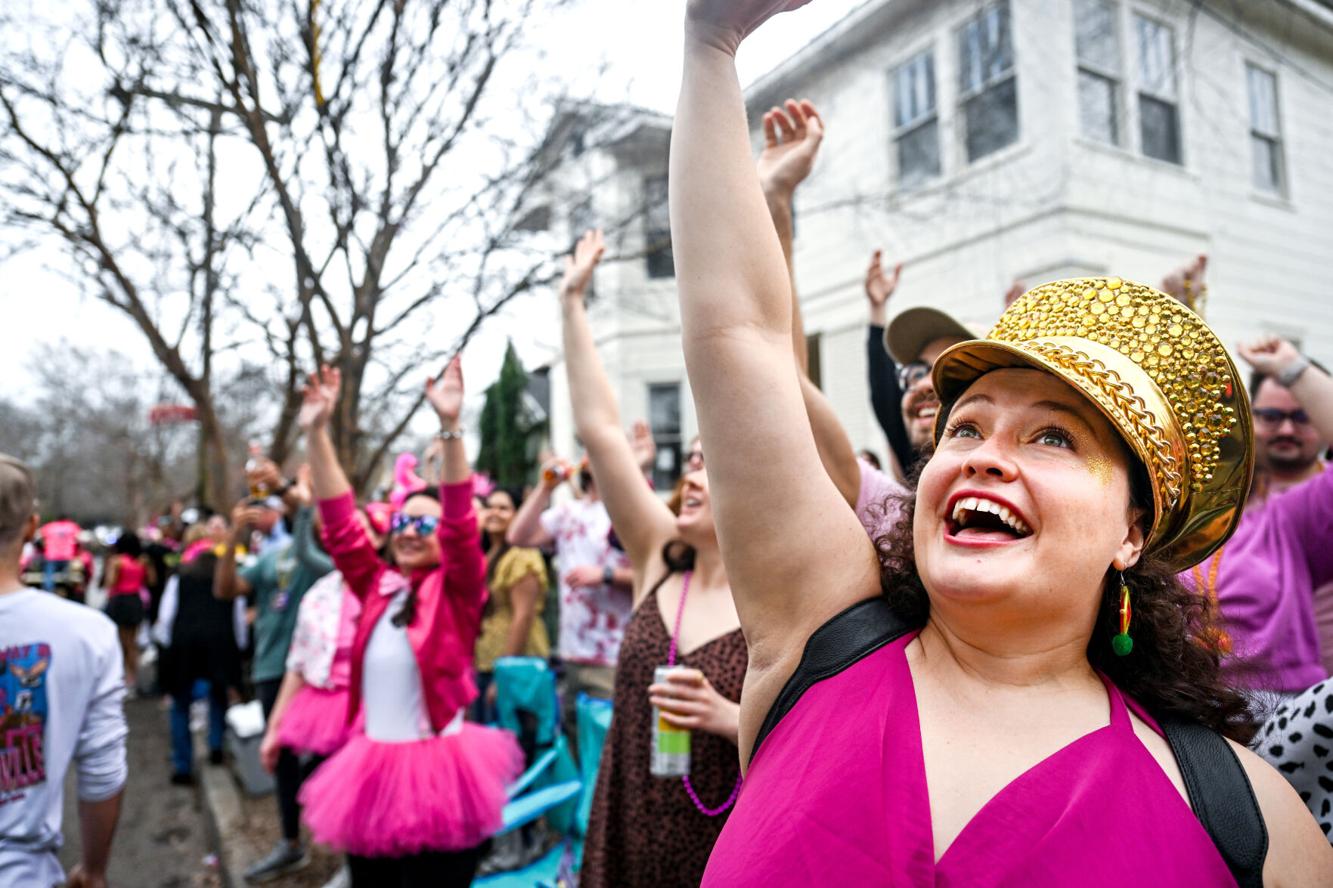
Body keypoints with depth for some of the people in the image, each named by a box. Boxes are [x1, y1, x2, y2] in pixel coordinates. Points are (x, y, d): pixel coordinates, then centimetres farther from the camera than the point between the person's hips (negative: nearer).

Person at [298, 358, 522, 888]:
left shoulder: (456, 591, -6)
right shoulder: (378, 587, 7)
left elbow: (463, 526, -20)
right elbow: (339, 522, 3)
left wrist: (450, 427, -31)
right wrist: (316, 433, -5)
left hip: (436, 770, -5)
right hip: (371, 769, 5)